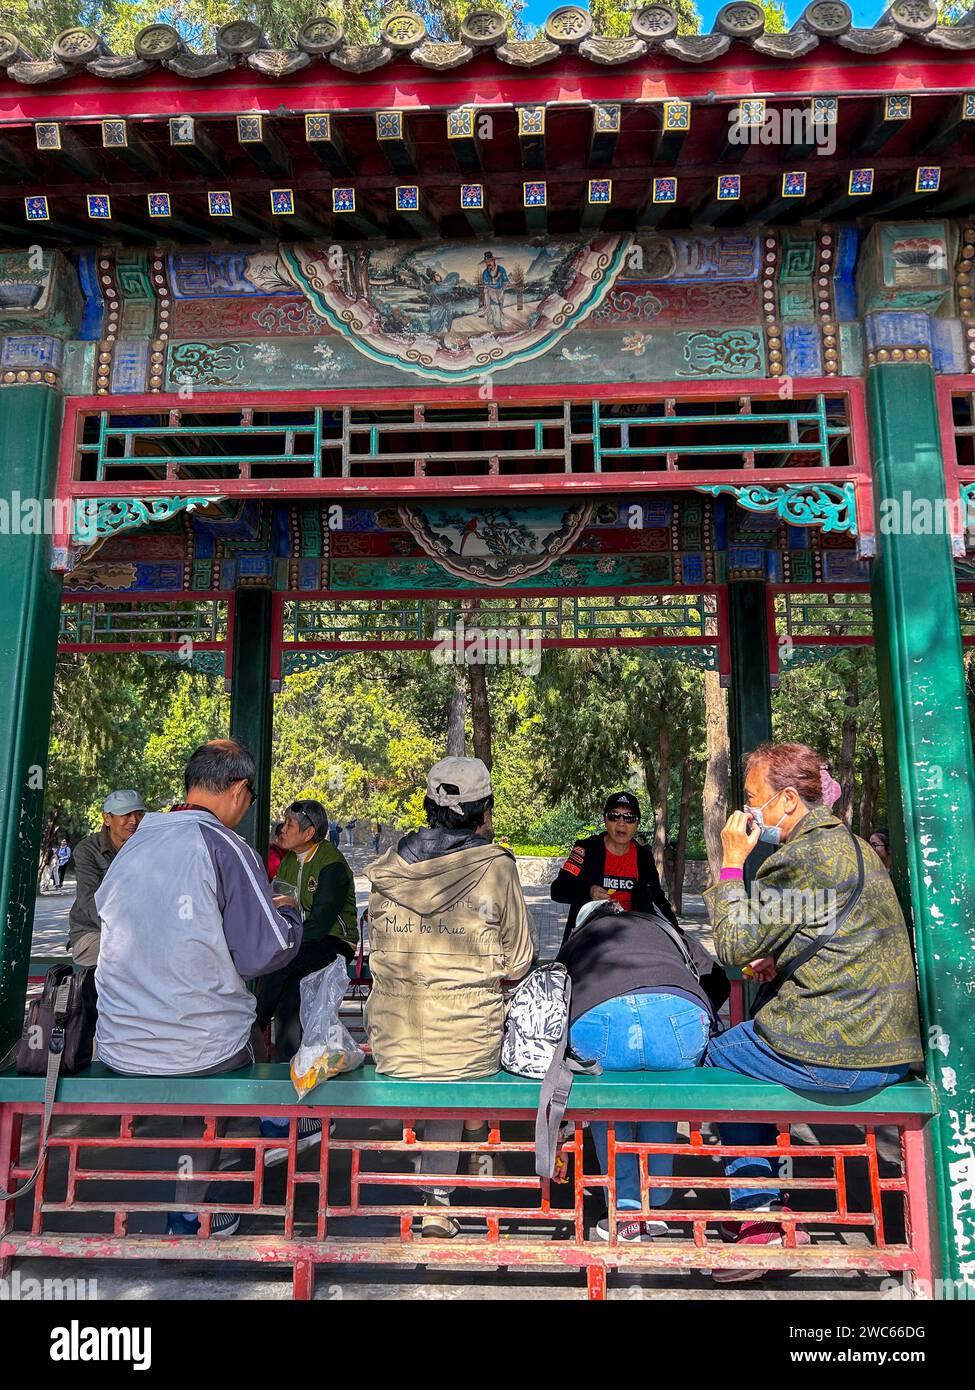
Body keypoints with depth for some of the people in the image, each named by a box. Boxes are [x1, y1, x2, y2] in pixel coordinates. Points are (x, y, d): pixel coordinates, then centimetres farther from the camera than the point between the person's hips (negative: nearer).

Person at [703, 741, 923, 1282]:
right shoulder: (852, 845, 13)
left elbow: (734, 948, -13)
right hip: (891, 1047, 9)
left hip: (834, 1054, -9)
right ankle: (762, 1215, 31)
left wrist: (732, 865, -5)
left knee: (714, 1055, 14)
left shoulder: (801, 857, -17)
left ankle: (759, 1215, 20)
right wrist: (780, 958, 12)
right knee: (753, 1029, 27)